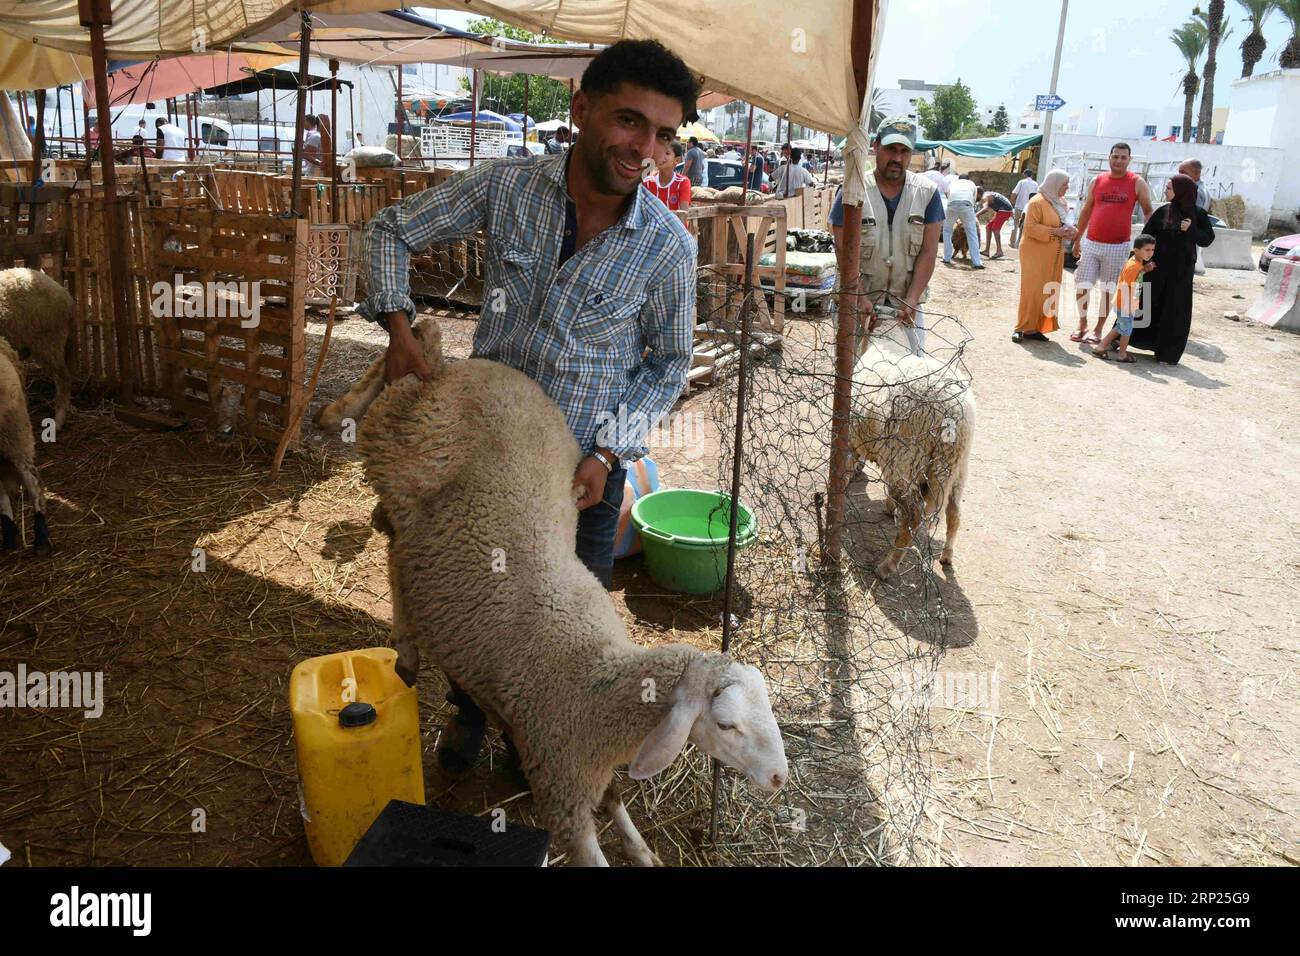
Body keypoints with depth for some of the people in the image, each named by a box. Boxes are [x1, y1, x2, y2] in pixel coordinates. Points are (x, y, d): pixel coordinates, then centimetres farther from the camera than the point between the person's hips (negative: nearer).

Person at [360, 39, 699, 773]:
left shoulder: (668, 245, -17)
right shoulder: (505, 186, -14)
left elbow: (669, 362, -4)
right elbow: (390, 231, -1)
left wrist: (608, 449, -15)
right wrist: (400, 326, -14)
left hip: (586, 458, -1)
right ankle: (471, 712, 50)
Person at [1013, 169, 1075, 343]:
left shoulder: (1060, 202, 13)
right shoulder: (1038, 201, -12)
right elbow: (1031, 228, -18)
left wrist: (1068, 230, 3)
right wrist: (1055, 232, -21)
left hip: (1053, 255, 8)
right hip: (1035, 254, -8)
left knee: (1048, 293, 6)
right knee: (1032, 291, -9)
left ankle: (1034, 328, 11)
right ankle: (1022, 328, -3)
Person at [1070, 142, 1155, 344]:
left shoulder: (1137, 183, 0)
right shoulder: (1097, 181, 6)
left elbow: (1148, 211, 3)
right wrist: (1078, 238, 11)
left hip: (1118, 246, -2)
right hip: (1091, 243, 2)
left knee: (1108, 290, 5)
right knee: (1081, 286, -1)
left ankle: (1098, 330, 15)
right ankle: (1082, 325, 16)